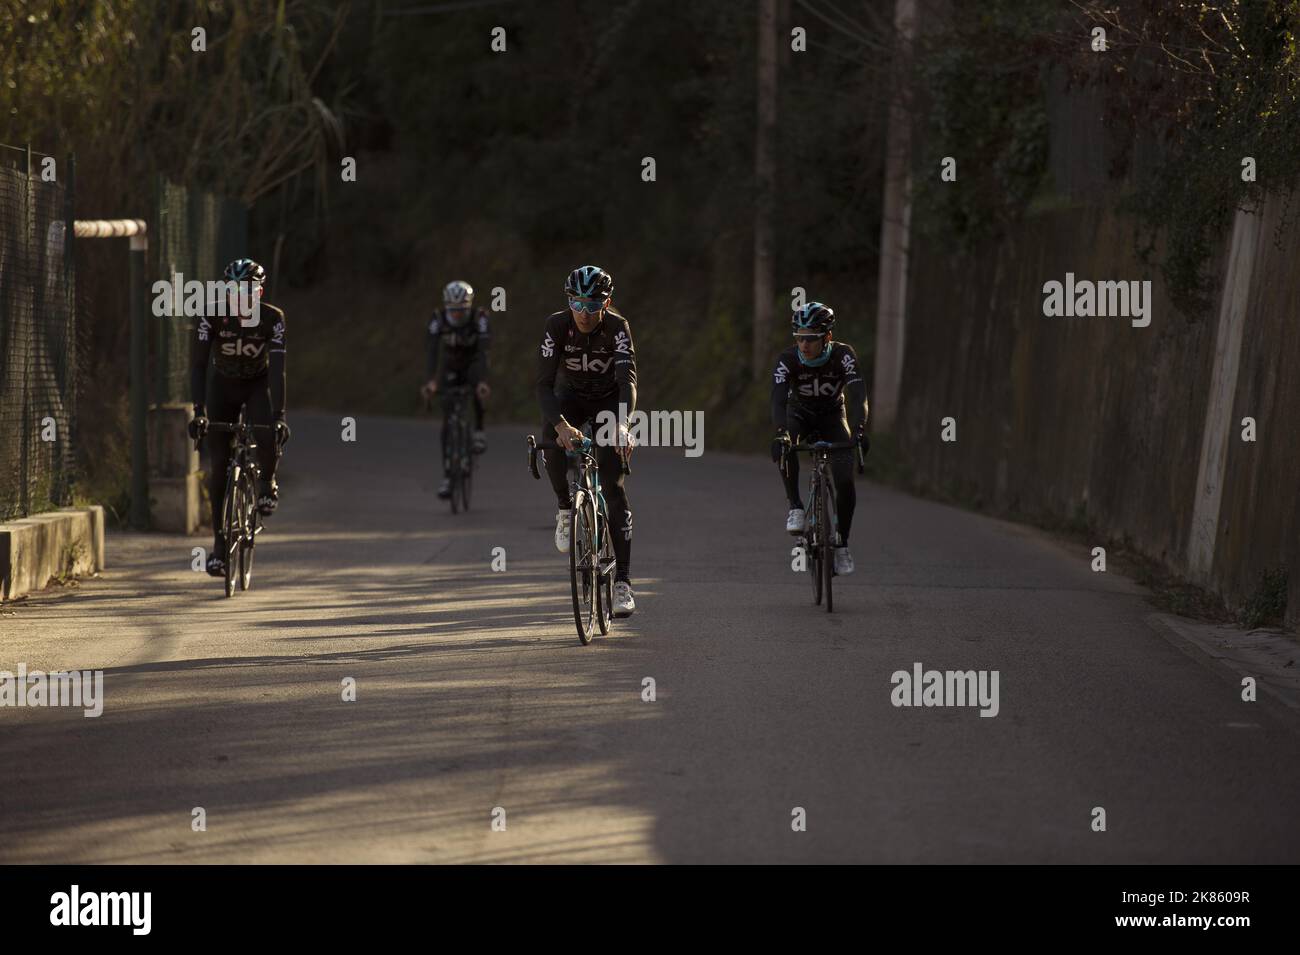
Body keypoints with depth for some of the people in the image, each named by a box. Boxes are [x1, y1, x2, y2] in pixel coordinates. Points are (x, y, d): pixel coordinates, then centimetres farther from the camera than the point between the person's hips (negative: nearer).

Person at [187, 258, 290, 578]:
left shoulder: (273, 318, -25)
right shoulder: (211, 317, -25)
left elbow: (278, 368, -31)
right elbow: (198, 364, -29)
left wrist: (280, 416, -41)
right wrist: (198, 412, -40)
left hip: (258, 384, -1)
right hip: (223, 386, 1)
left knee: (267, 433, -33)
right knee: (218, 464, -7)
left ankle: (268, 483, -2)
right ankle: (219, 542, 2)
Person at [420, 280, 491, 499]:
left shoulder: (479, 319, -26)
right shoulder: (438, 319, -23)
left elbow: (483, 352, -37)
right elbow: (431, 351, -32)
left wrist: (483, 381, -51)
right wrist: (430, 381, -47)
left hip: (473, 364, -2)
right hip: (452, 369, 2)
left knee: (477, 387, -39)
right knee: (448, 422, -9)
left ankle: (479, 431, -21)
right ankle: (447, 476, -5)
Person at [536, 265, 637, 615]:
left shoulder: (617, 327, -27)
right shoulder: (557, 325, -24)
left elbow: (628, 378, -39)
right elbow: (544, 383, -31)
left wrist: (623, 425, -57)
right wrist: (561, 425, -49)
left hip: (609, 402, -1)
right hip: (572, 397, 1)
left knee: (613, 485, -14)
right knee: (552, 438, -34)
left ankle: (622, 581, -11)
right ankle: (566, 509, -8)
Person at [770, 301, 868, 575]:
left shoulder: (843, 356, -28)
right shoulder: (788, 359, -27)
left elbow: (857, 394, -39)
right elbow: (778, 399, -38)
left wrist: (859, 429, -56)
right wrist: (781, 434, -57)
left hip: (833, 416, 0)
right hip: (800, 415, 0)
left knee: (845, 481, -17)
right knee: (784, 446, -36)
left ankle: (842, 545, 2)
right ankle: (796, 508, -24)